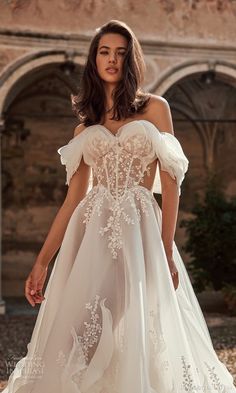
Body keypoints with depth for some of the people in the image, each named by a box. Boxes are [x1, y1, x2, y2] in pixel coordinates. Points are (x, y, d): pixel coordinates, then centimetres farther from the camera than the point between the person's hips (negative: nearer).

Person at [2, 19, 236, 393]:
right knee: (81, 334, -1)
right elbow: (73, 198, 13)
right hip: (91, 236, 3)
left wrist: (166, 253, -8)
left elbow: (170, 184, 1)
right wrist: (41, 262, 8)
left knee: (137, 336, -6)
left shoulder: (154, 108, 8)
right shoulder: (85, 127, 17)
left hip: (139, 232, -3)